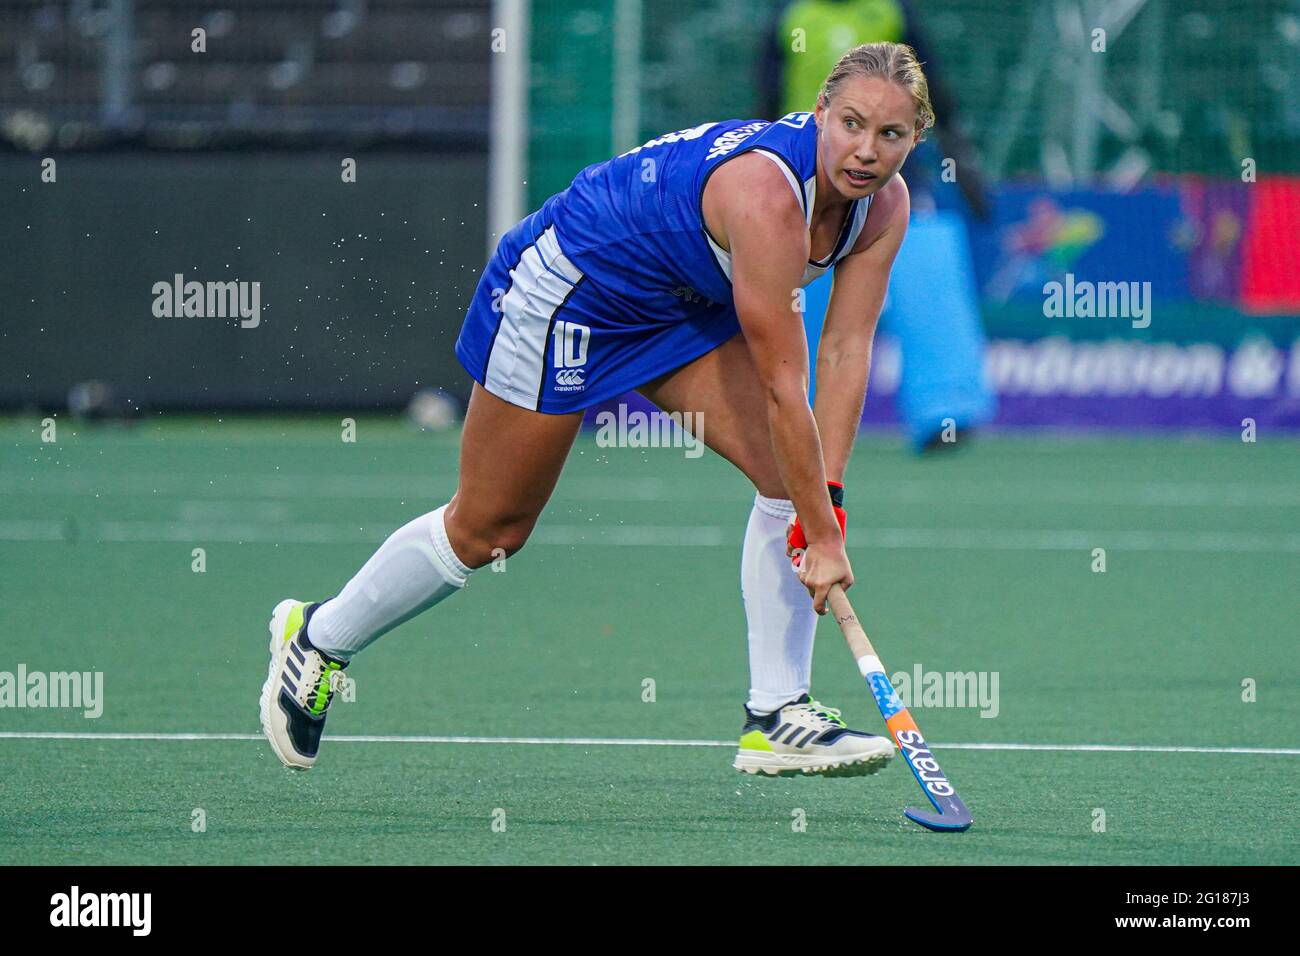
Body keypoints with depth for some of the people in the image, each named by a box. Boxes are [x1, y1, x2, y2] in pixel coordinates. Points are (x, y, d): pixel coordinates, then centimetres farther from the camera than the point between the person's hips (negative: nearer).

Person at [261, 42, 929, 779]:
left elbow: (846, 350, -14)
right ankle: (318, 638, 29)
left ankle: (777, 716, -4)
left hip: (682, 305, 8)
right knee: (488, 530, 5)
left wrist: (828, 497, -23)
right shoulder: (766, 192, -39)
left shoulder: (885, 206, -15)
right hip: (564, 289, -8)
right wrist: (822, 536, -32)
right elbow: (783, 386, -36)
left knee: (792, 473, -10)